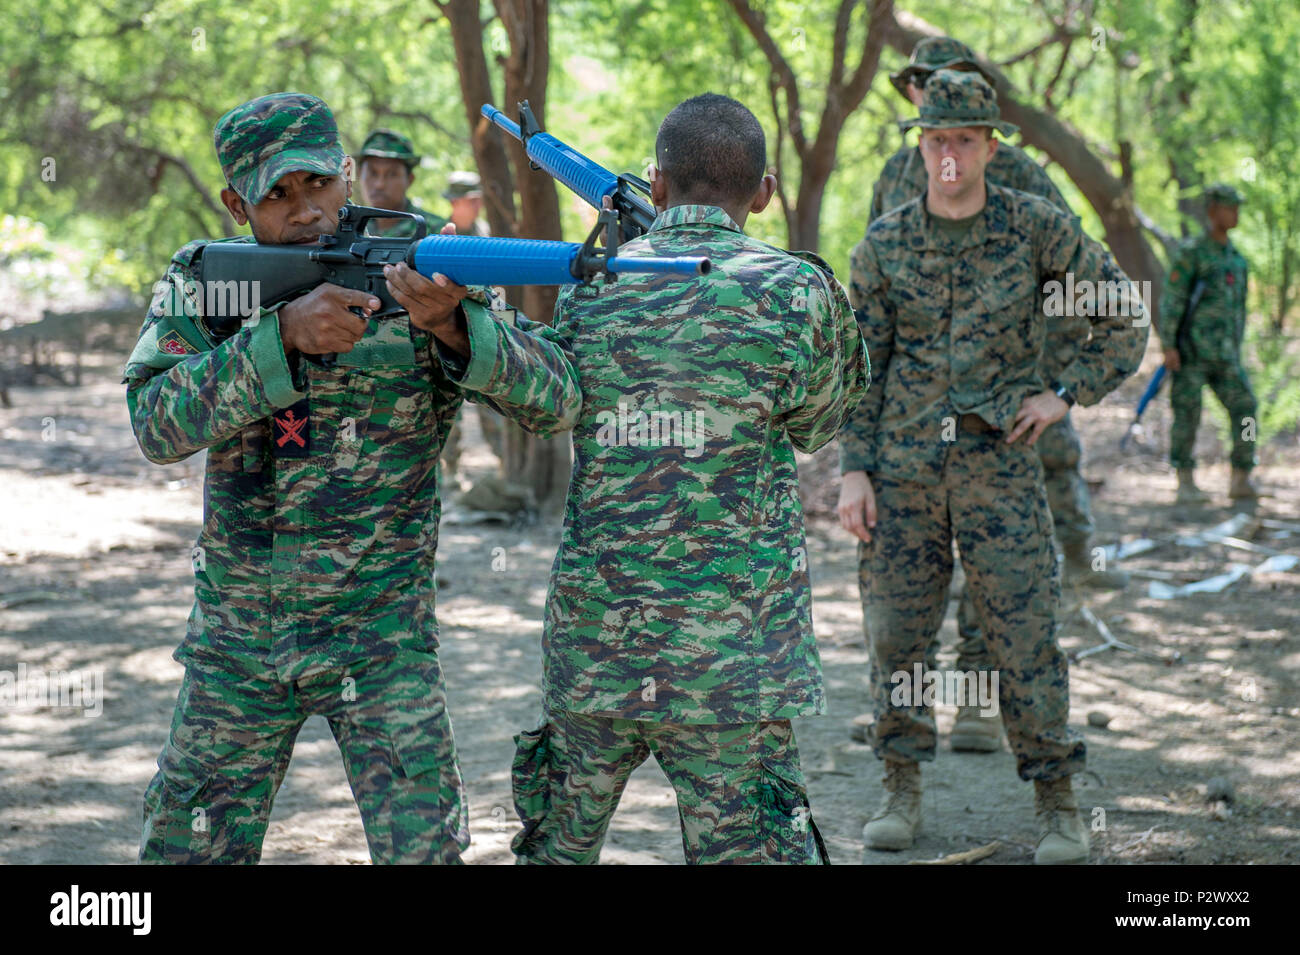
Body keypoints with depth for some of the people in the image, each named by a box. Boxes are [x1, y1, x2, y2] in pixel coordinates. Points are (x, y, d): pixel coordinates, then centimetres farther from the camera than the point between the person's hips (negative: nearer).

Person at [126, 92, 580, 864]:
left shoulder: (415, 279, -9)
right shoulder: (200, 283, -3)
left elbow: (558, 400, -18)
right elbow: (159, 425, -19)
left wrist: (451, 319, -37)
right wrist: (284, 334, -32)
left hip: (380, 639, -2)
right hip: (236, 643, 3)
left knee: (424, 846, -10)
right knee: (187, 849, 10)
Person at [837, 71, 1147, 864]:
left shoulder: (1036, 227, -3)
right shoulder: (884, 246, 2)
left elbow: (1125, 313, 5)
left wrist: (1067, 395, -3)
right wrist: (854, 471, 0)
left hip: (1000, 464, -2)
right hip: (905, 467, 2)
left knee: (1026, 636, -3)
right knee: (899, 633, 5)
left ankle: (1057, 802, 9)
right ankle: (903, 790, 20)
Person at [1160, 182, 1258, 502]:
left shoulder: (1237, 259, 15)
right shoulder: (1191, 253, -6)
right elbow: (1171, 300, -10)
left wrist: (1236, 350, 19)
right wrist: (1168, 346, -16)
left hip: (1224, 354, 6)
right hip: (1191, 353, -6)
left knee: (1244, 409, -3)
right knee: (1187, 415, -3)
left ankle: (1241, 481, 2)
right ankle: (1186, 483, 5)